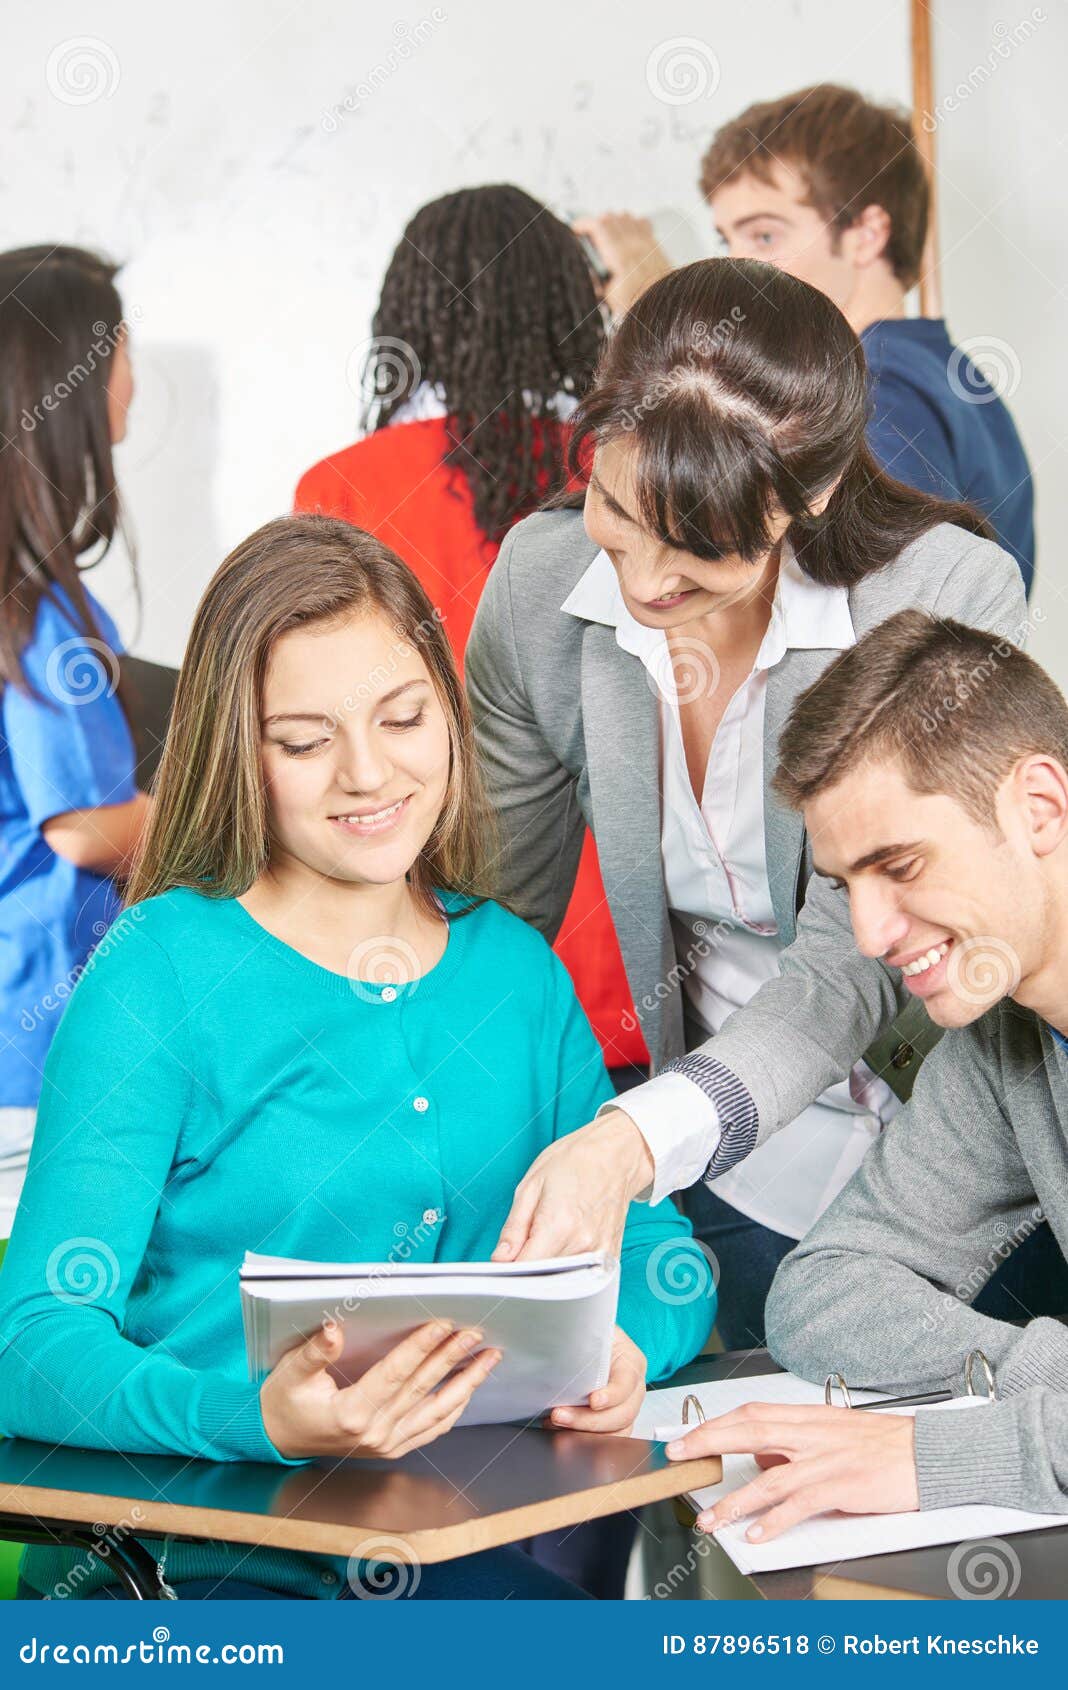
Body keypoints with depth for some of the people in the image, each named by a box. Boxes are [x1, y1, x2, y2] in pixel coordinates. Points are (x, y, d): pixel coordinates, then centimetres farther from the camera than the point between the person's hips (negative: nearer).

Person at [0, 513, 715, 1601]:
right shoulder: (159, 974, -4)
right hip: (185, 1569, -4)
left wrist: (626, 1346, -9)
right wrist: (260, 1417, -31)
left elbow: (649, 1241, 17)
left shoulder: (515, 968, 12)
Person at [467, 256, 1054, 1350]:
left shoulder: (949, 596, -20)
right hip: (733, 1153, 3)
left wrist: (632, 1140, -39)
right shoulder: (541, 581, -9)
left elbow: (857, 956, -25)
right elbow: (489, 919, 3)